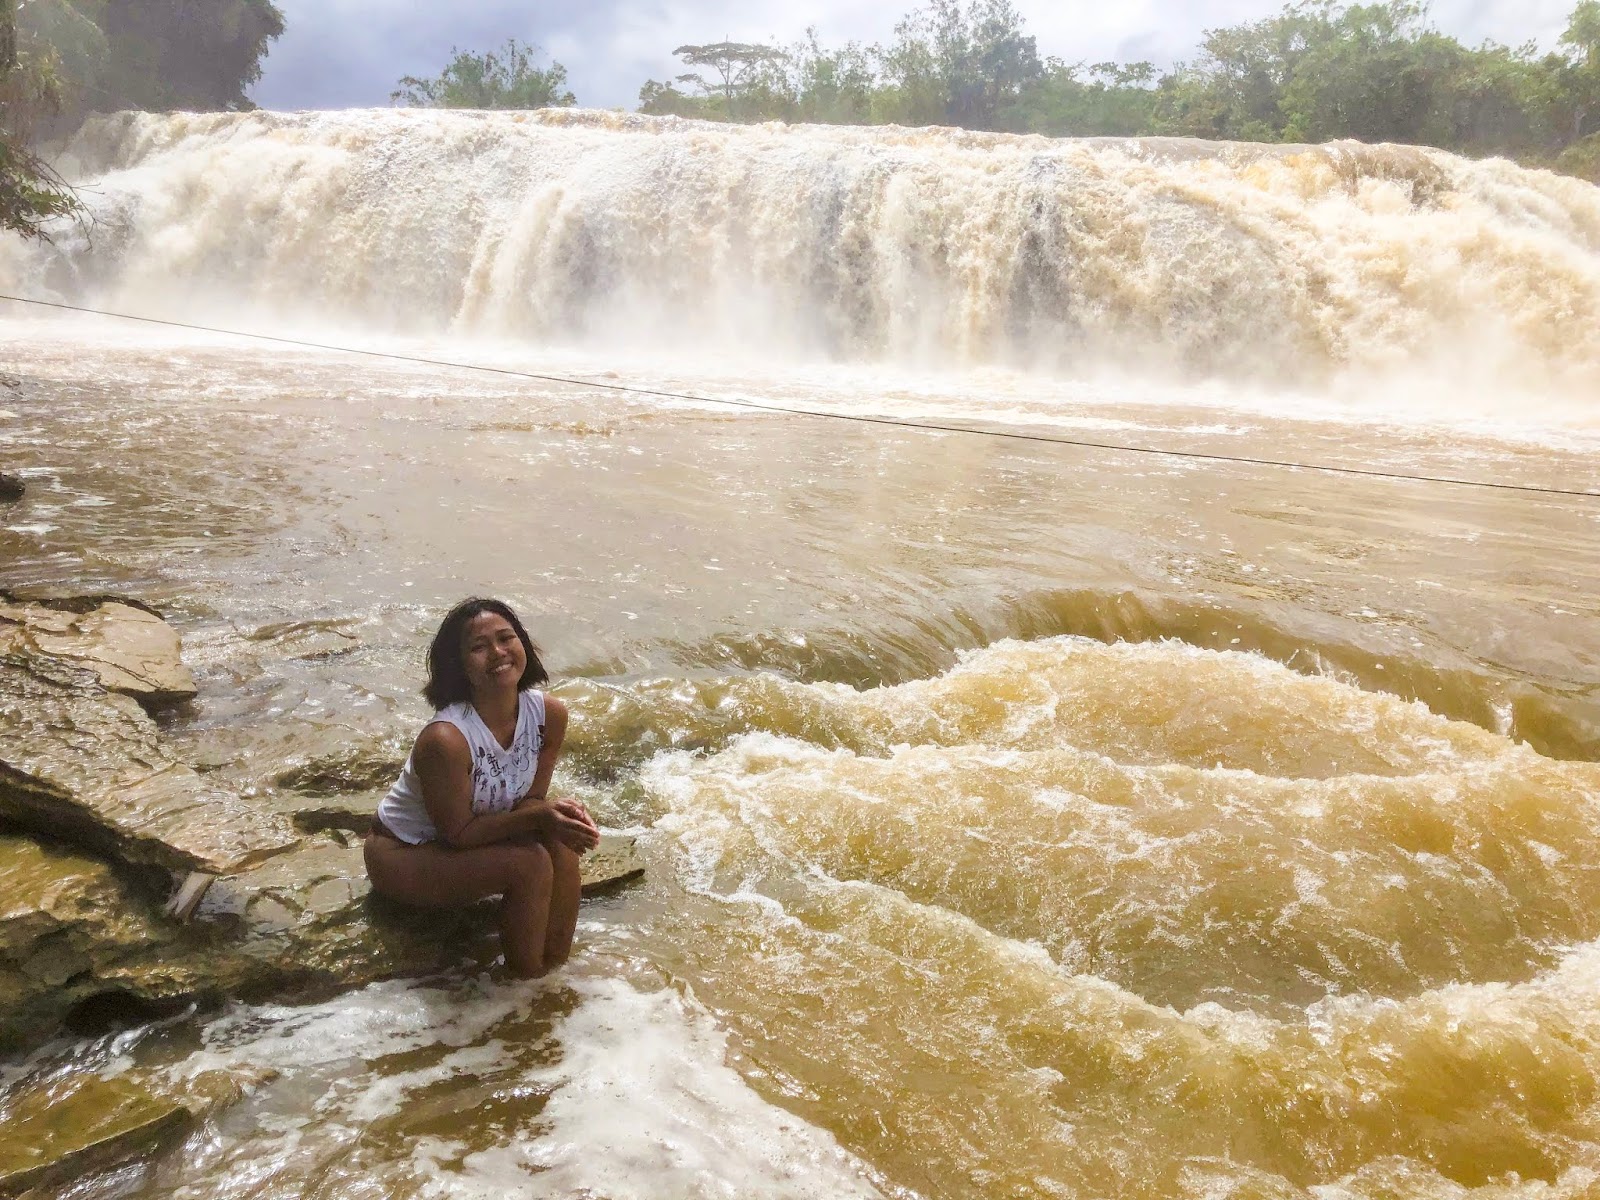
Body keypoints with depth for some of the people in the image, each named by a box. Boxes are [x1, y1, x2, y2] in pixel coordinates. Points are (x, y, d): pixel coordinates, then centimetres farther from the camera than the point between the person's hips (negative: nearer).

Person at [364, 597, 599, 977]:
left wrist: (559, 812, -27)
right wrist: (537, 816, -32)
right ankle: (527, 982, -6)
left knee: (560, 839, -18)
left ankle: (558, 963, -4)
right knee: (529, 863, -26)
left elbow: (530, 799, -5)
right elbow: (458, 833, -24)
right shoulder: (444, 739, -34)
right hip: (402, 855, -6)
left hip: (469, 837, 6)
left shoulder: (549, 713, -15)